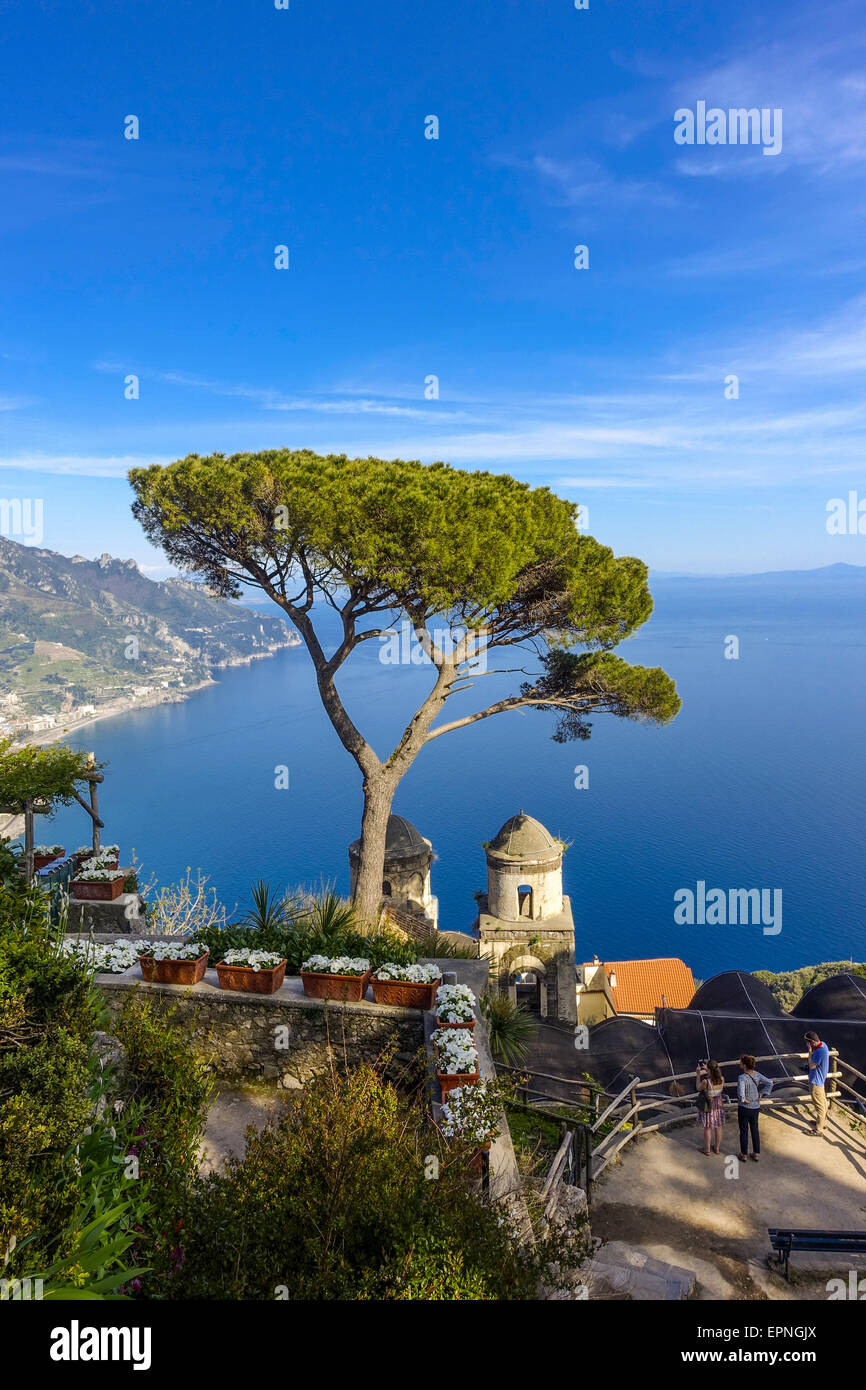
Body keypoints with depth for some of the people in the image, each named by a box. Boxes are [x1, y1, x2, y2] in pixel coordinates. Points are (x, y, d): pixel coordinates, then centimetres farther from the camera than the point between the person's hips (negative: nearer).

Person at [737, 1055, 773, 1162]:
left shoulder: (742, 1078, -28)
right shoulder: (757, 1075, -9)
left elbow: (740, 1094, -39)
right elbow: (769, 1084, -2)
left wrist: (744, 1100, -19)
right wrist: (761, 1095, 1)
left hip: (744, 1108, -5)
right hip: (756, 1107, 5)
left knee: (744, 1131, 13)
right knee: (754, 1130, 21)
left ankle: (744, 1155, 27)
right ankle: (756, 1154, 31)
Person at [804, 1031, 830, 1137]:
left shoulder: (819, 1051, -34)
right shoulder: (823, 1044, -4)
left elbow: (812, 1065, -24)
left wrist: (810, 1051, -23)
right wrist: (812, 1050, -4)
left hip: (816, 1082, -10)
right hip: (822, 1079, 10)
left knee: (819, 1106, 4)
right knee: (823, 1102, 26)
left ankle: (818, 1130, 16)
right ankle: (823, 1122, 44)